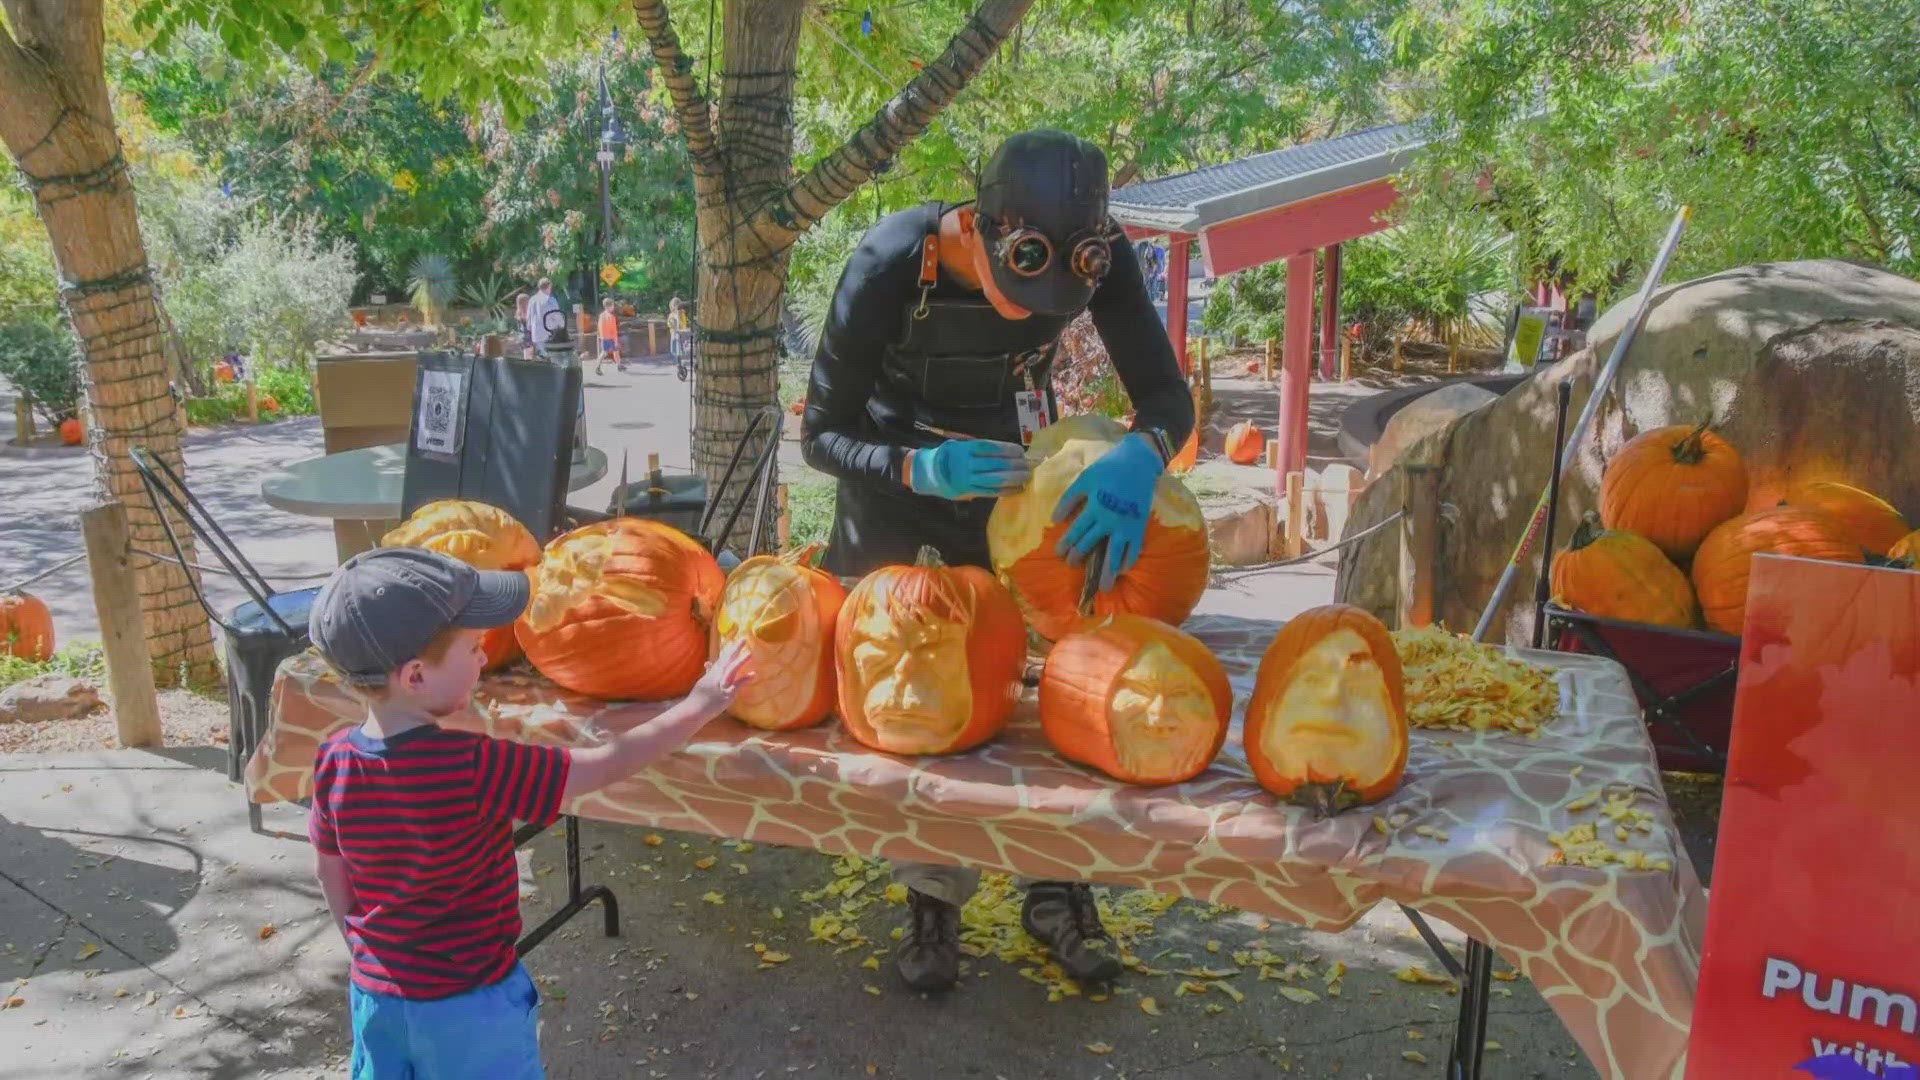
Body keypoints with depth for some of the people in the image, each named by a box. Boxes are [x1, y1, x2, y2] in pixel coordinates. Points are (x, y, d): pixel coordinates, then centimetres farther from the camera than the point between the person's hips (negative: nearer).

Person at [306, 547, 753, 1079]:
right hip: (470, 1004, -5)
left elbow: (330, 872, 3)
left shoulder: (335, 760, -11)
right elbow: (608, 766, -23)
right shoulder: (475, 768, -29)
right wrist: (700, 705, -13)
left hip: (377, 993, 6)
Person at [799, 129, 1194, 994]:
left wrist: (1138, 457, -45)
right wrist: (925, 470, -42)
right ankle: (931, 897, 18)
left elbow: (1165, 394, -21)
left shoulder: (1095, 254, -27)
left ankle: (1056, 890, 21)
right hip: (896, 471, -2)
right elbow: (821, 435, -23)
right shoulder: (888, 268, -33)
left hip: (1011, 468, 2)